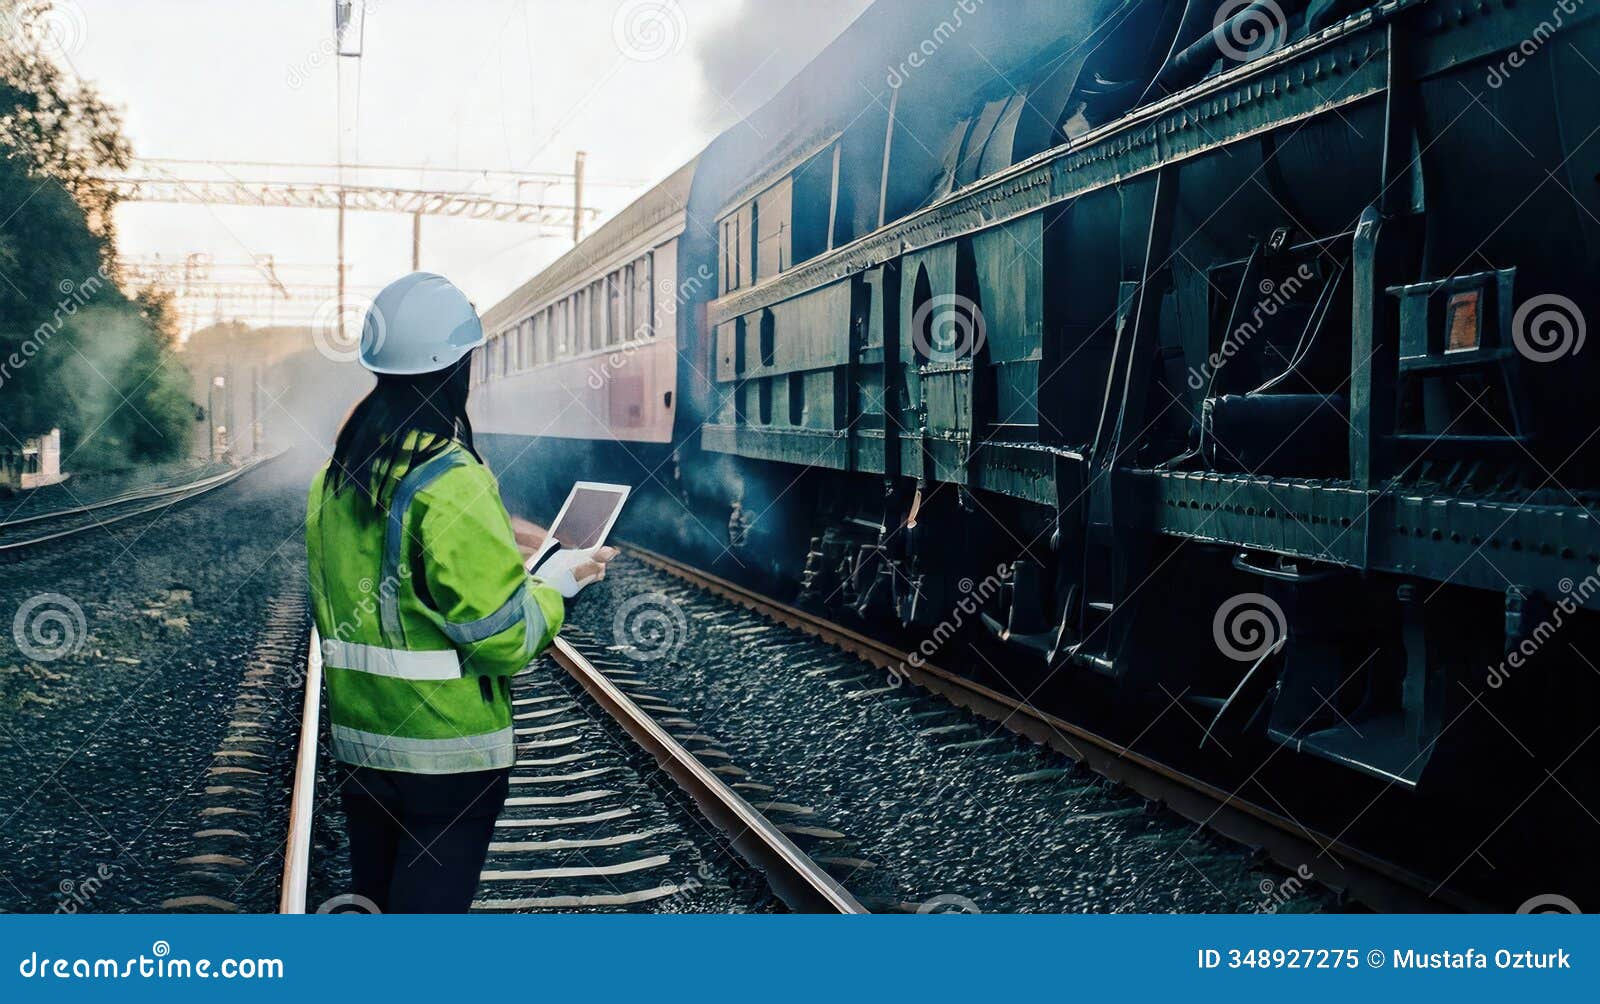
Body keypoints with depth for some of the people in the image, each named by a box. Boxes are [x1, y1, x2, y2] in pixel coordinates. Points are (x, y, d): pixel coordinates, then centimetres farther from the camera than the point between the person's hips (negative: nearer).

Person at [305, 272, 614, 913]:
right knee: (430, 908, 2)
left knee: (376, 900, 21)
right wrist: (558, 583, -3)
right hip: (449, 749, -7)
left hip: (357, 740, 7)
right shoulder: (451, 482, -20)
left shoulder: (335, 476, 5)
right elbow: (504, 635, -20)